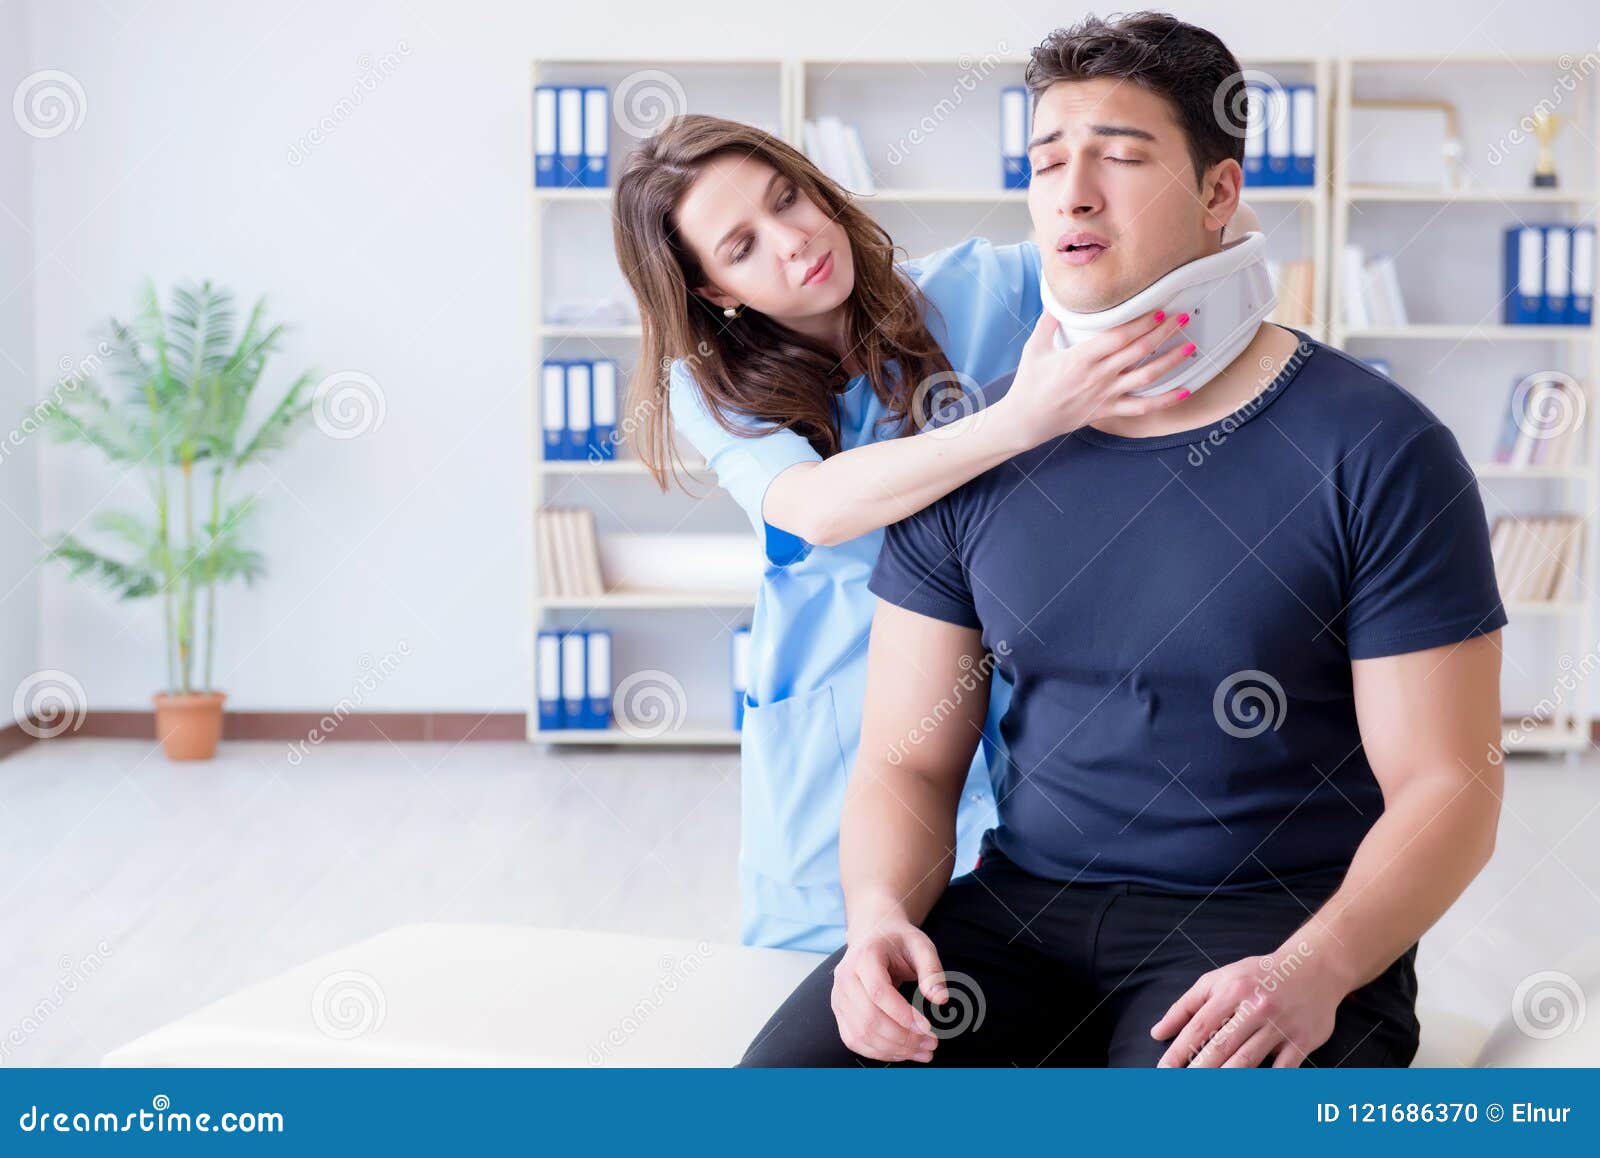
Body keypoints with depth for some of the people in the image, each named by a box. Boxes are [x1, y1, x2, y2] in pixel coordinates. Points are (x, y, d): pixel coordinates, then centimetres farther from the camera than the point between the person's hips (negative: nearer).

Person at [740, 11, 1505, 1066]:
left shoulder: (1378, 452, -5)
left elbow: (1447, 786, -6)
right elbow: (907, 763, 8)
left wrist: (1312, 972, -23)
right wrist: (880, 915, -14)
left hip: (1276, 929, -3)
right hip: (1025, 904, 3)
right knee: (786, 1073, -21)